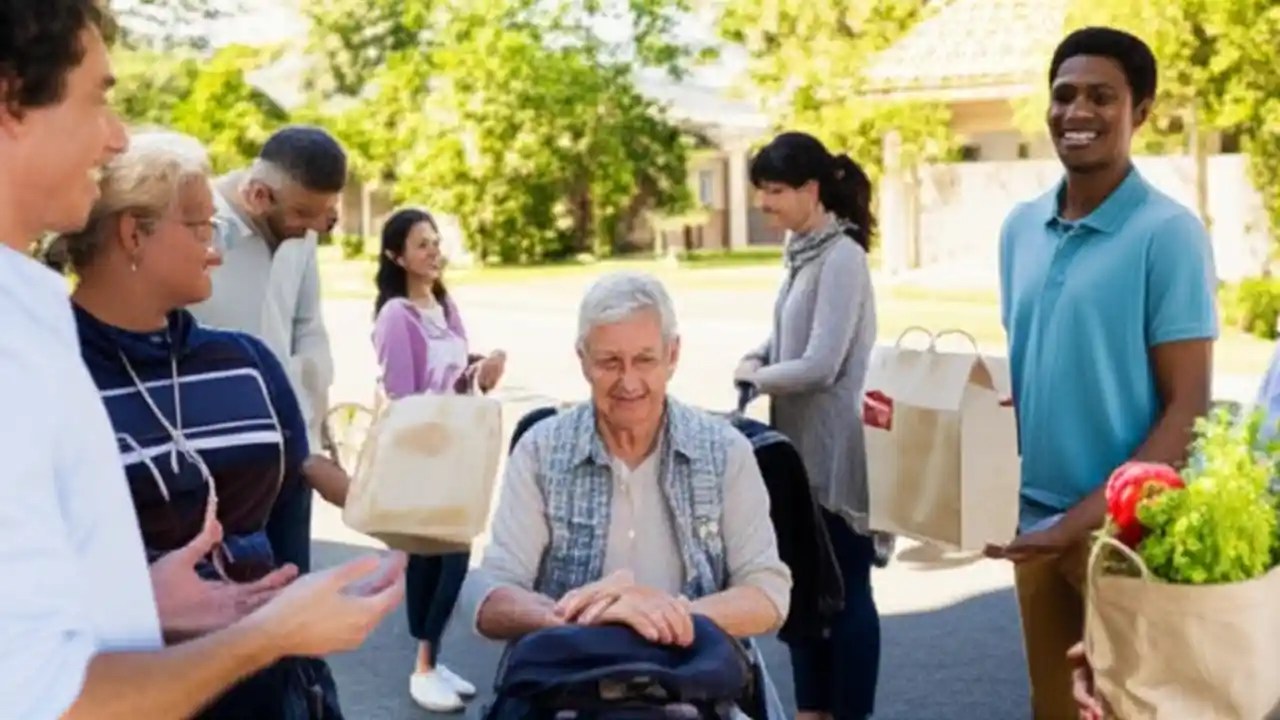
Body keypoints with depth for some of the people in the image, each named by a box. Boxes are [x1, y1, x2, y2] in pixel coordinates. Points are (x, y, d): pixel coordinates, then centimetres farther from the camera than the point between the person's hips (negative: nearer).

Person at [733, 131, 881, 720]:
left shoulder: (842, 257, -17)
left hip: (835, 451, -9)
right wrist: (759, 357, 0)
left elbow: (819, 365, -22)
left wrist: (756, 377, -7)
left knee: (845, 588, 2)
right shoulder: (804, 251, 10)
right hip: (801, 447, 9)